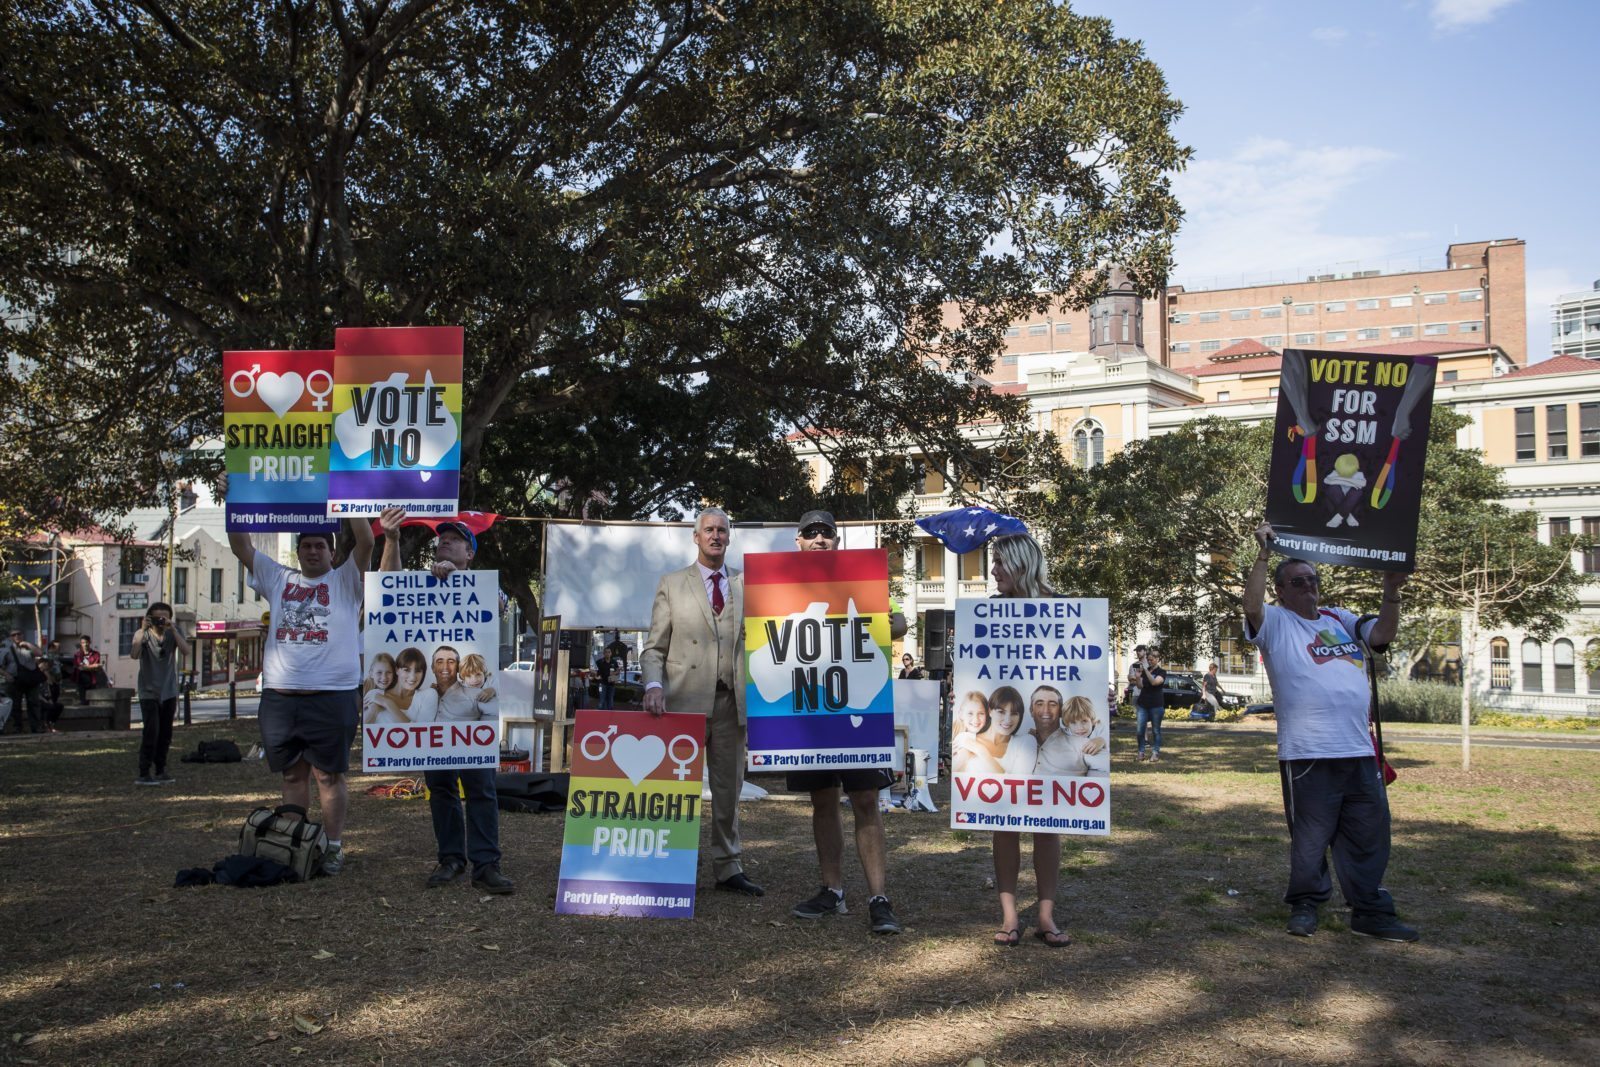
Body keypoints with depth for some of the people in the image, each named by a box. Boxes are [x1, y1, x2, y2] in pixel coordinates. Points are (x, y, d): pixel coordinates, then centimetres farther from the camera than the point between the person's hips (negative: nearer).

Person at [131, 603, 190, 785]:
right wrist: (143, 630, -30)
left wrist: (173, 630, -23)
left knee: (165, 734, 10)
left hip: (169, 692, 4)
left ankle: (160, 771, 23)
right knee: (151, 731, -15)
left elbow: (185, 651, -17)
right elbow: (134, 655, -26)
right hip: (149, 692, -4)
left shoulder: (175, 632, 0)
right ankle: (143, 774, -11)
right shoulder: (143, 634, -8)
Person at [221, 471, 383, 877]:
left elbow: (366, 542, -10)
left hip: (332, 695, -4)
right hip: (280, 695, 4)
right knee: (293, 774, 11)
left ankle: (333, 847, 9)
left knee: (329, 774, 1)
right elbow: (241, 547, 12)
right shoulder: (278, 579, 16)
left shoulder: (345, 580, 5)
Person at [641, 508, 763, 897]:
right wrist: (654, 684, -15)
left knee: (729, 788, 8)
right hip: (686, 699, -2)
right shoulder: (671, 584, 6)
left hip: (732, 700, 3)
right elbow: (654, 646, 2)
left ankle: (728, 869, 15)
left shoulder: (747, 584, 13)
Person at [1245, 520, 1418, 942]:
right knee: (1310, 837, 3)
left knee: (1369, 836, 10)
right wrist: (1265, 554, -21)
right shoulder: (1275, 622, 1)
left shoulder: (1341, 619, 20)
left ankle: (1371, 912, 20)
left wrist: (1391, 591, -1)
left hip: (1359, 750, 6)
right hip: (1307, 753, -6)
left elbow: (1383, 633, 11)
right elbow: (1251, 604, -18)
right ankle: (1305, 905, 20)